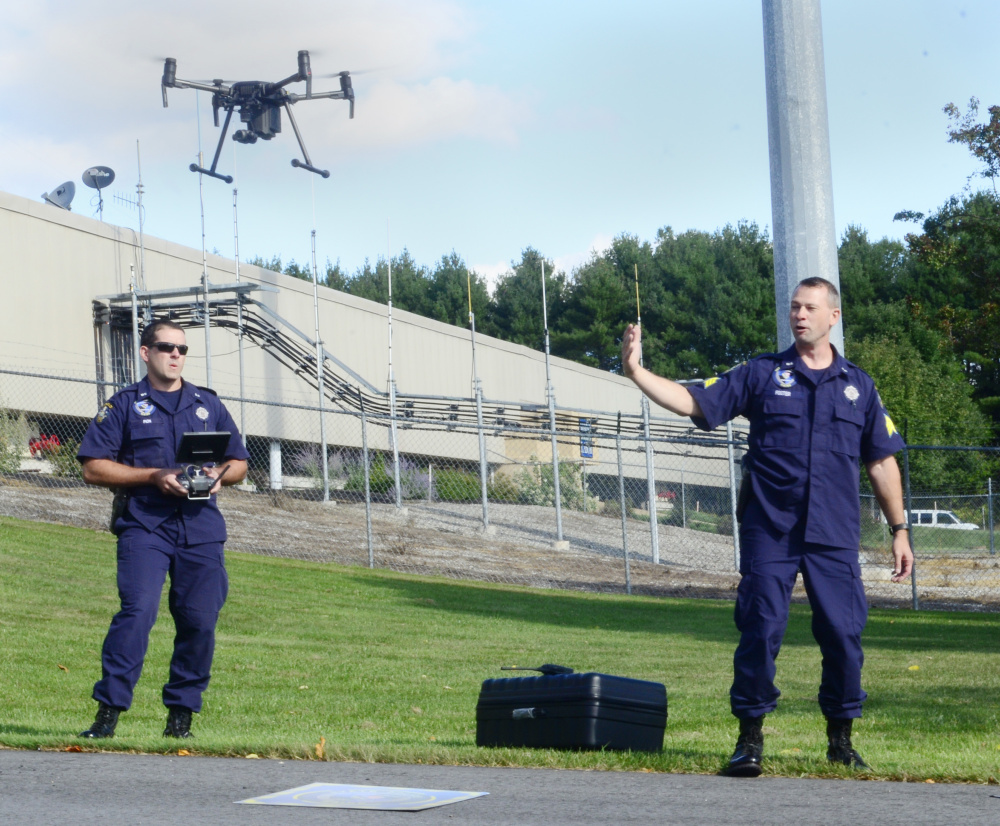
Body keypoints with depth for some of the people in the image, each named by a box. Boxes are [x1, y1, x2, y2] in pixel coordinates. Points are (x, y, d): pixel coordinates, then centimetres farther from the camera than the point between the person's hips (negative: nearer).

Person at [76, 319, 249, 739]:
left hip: (200, 526, 4)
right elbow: (93, 468, 0)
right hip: (144, 525, -3)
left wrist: (219, 475, -3)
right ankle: (108, 711, -16)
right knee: (137, 611, -18)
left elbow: (240, 463, 22)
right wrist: (154, 476, -11)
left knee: (200, 620, -2)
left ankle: (181, 713, 10)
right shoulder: (124, 405, 7)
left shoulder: (208, 405, 18)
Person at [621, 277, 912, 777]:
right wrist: (636, 371, -11)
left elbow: (881, 461, 15)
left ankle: (841, 740, 15)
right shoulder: (761, 375, 7)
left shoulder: (858, 386, 12)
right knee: (760, 632, -4)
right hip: (769, 533, -1)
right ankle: (750, 739, 7)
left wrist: (899, 530, 11)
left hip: (834, 536, 1)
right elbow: (694, 402, 2)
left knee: (843, 634, -1)